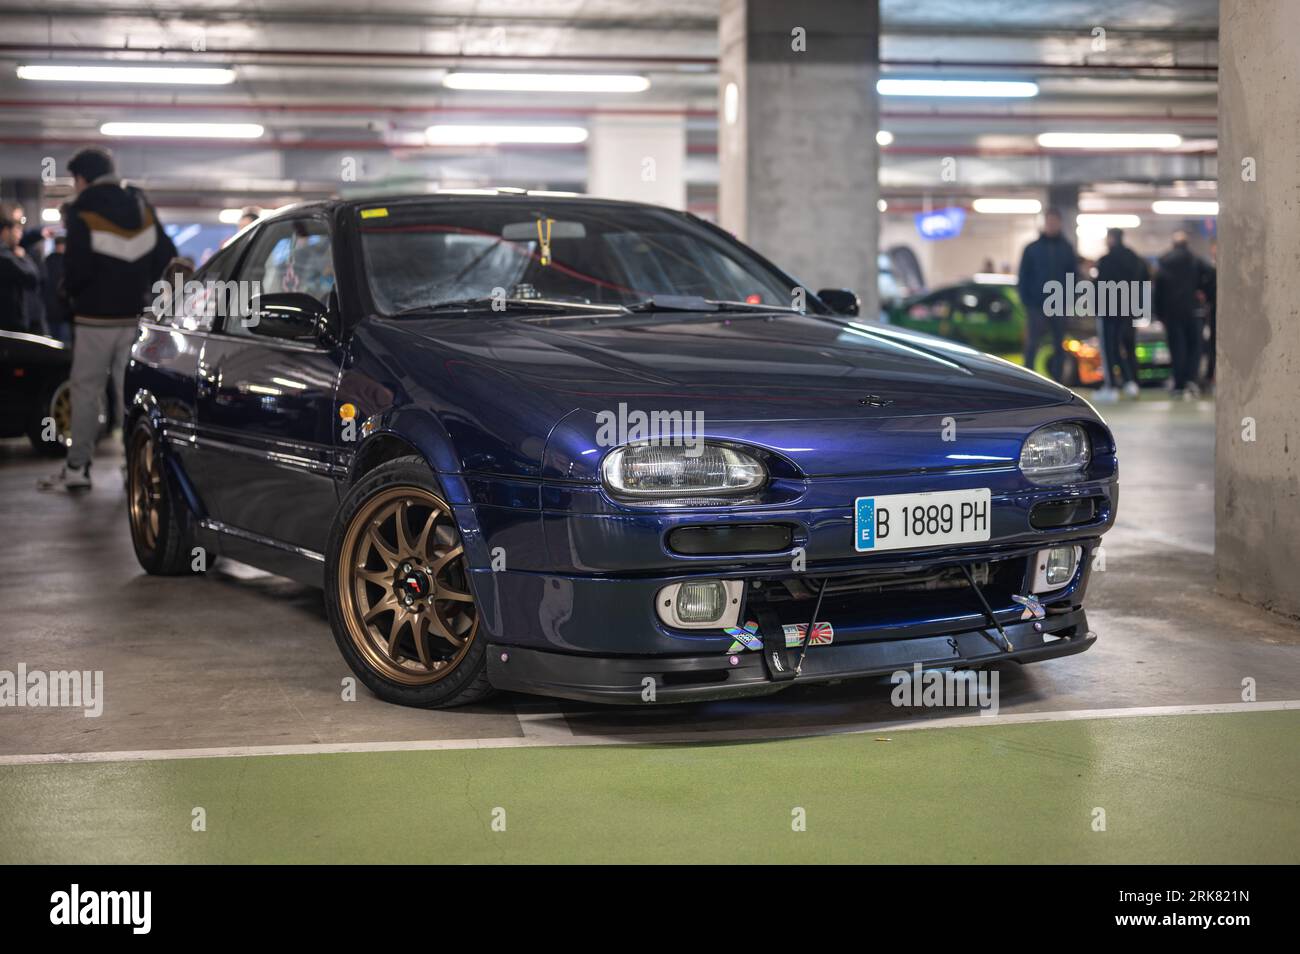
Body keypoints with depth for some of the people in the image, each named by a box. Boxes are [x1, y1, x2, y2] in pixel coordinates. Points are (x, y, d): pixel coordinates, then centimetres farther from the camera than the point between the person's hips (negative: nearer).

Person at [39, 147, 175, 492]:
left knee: (86, 390, 3)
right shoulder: (142, 208, 8)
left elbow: (77, 269, -16)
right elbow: (166, 258, 8)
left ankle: (77, 466, 4)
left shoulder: (83, 213, -10)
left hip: (95, 318, -5)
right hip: (135, 317, 5)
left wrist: (70, 289, 5)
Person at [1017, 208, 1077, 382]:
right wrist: (1026, 301, -7)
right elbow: (1023, 276, 3)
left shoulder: (1066, 249, 9)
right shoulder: (1032, 248, 4)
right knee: (1032, 344, -7)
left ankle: (1057, 381, 14)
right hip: (1037, 306, -2)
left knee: (1059, 346, 6)